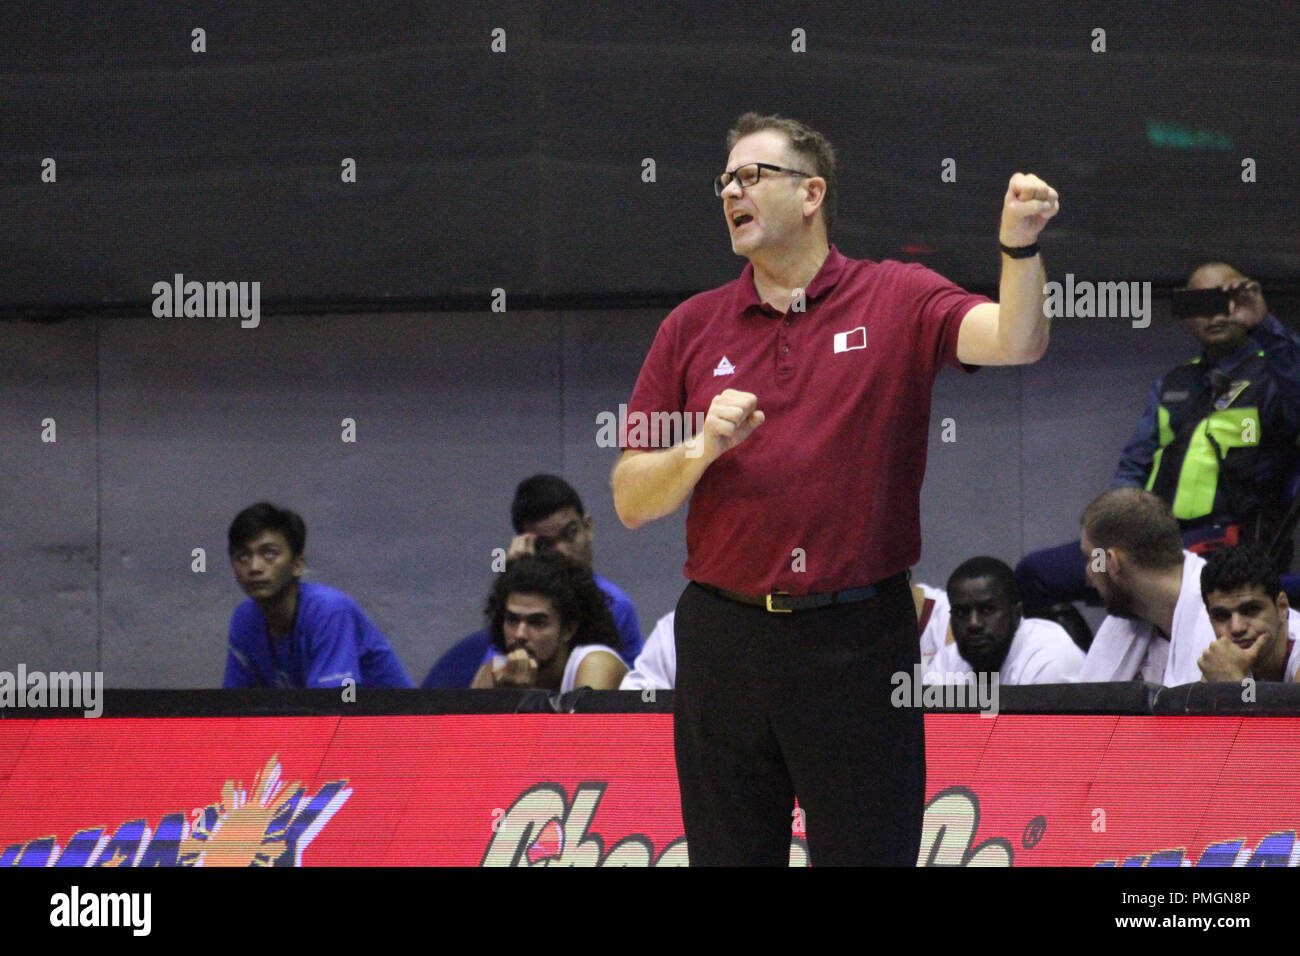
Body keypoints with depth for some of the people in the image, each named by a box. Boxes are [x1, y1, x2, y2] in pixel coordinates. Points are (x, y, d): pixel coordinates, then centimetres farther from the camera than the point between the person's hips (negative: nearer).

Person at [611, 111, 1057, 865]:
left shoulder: (898, 301, 2)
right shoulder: (694, 327, 9)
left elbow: (1014, 341, -16)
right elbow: (631, 503, 9)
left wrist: (1020, 245, -32)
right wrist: (701, 450, -10)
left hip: (860, 637, -3)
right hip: (724, 635, 3)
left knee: (870, 852, 1)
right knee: (730, 855, 9)